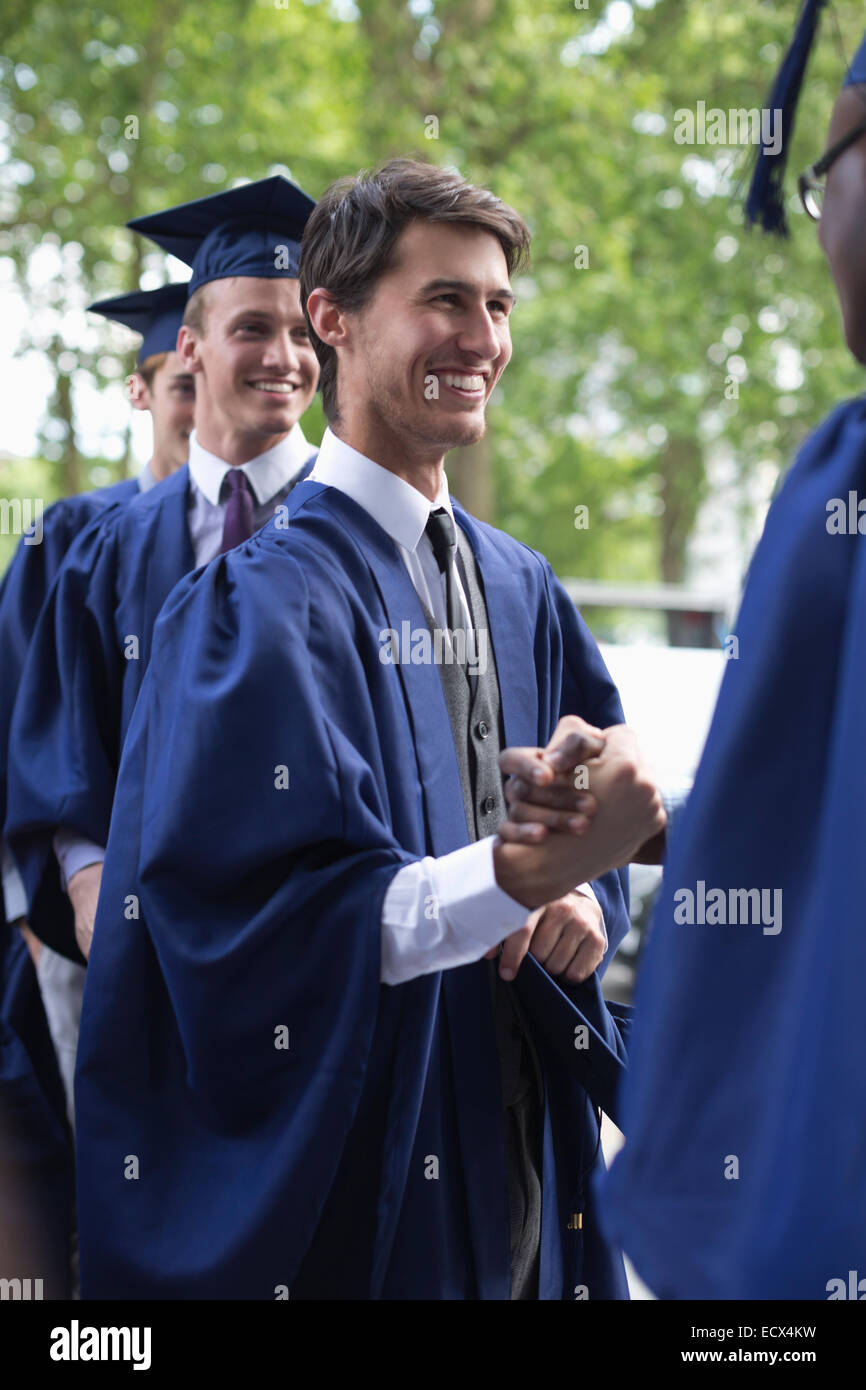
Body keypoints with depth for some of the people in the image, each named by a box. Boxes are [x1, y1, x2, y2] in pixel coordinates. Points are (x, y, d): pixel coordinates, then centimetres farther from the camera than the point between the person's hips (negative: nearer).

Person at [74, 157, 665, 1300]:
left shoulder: (522, 591, 7)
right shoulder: (266, 603, -14)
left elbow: (593, 829, 13)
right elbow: (270, 922, -22)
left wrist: (588, 899, -9)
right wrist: (526, 873, -33)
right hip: (351, 1171, -6)